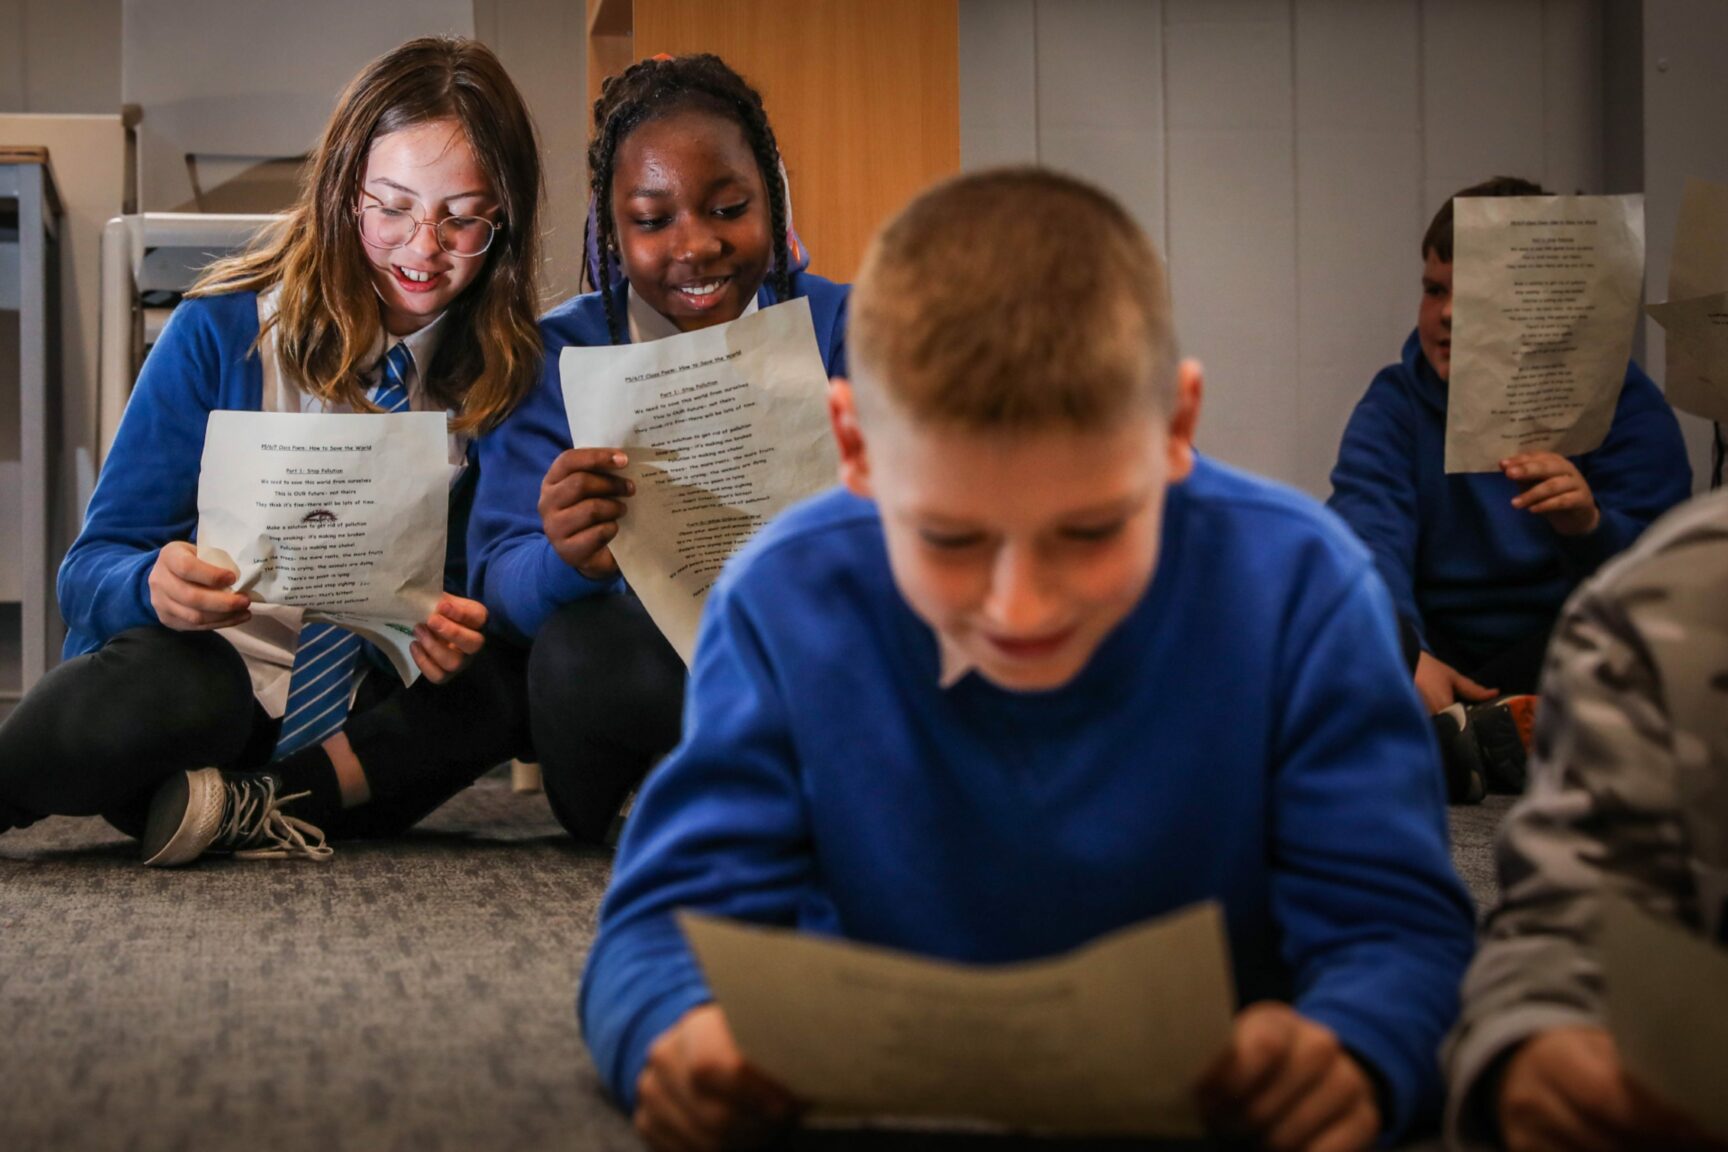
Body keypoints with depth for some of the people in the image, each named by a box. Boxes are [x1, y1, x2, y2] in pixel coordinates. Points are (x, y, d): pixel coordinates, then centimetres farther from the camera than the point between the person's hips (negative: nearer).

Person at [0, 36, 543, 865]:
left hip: (364, 709, 4)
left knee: (517, 670, -28)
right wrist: (155, 586, -33)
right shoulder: (221, 332, -7)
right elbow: (91, 568, -8)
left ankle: (247, 807, -25)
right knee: (152, 690, -39)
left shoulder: (505, 366, 0)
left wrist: (463, 632, -24)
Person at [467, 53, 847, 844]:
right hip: (645, 670, -1)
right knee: (578, 652, -33)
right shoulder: (554, 359, 0)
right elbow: (503, 582, -10)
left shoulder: (841, 331, 2)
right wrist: (568, 563, -35)